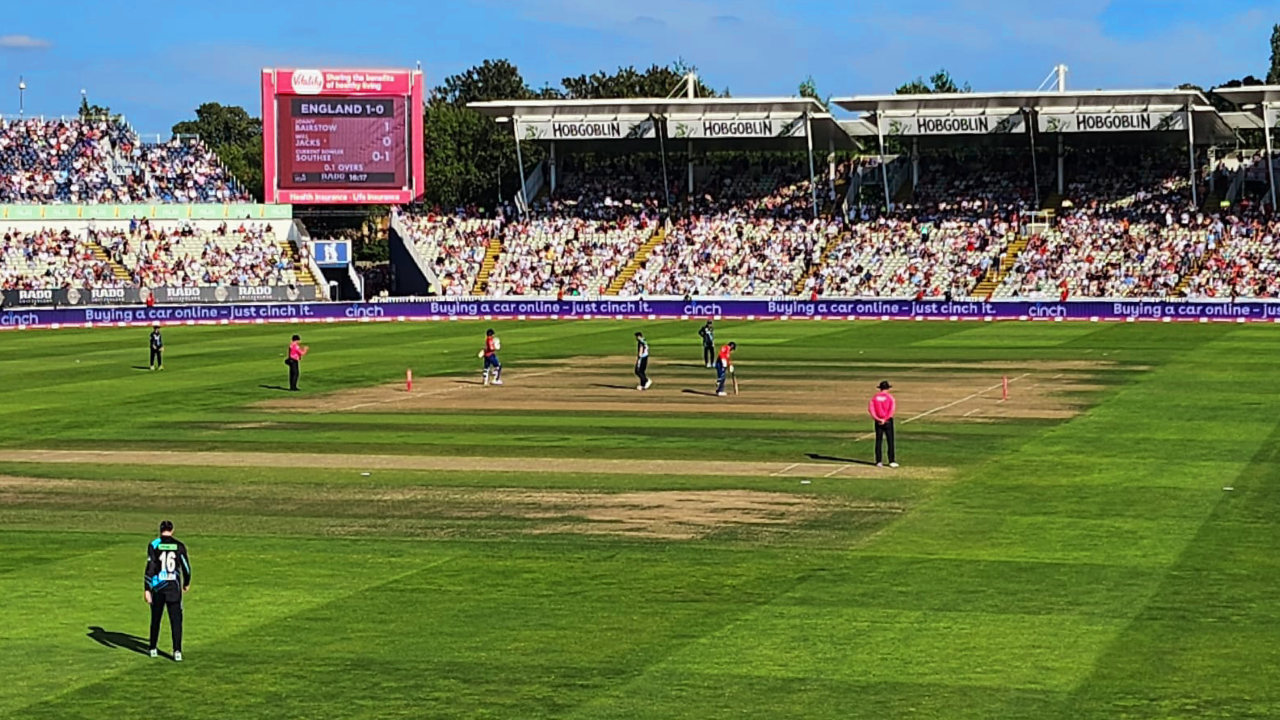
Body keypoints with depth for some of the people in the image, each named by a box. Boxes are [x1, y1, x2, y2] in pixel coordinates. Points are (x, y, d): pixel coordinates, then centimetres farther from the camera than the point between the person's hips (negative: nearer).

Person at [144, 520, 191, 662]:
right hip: (174, 586, 0)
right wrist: (187, 583, 24)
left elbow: (150, 567, -9)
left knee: (156, 618, 16)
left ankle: (153, 649, 27)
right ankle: (177, 651, -11)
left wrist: (146, 589, -10)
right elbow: (186, 566, 7)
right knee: (176, 619, 0)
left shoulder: (154, 545, -4)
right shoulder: (179, 546, 0)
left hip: (157, 587, 0)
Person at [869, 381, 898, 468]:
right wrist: (885, 419, -14)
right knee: (890, 441, -1)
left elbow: (871, 408, -6)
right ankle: (892, 461, -4)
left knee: (878, 441, 7)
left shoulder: (874, 397, 5)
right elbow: (892, 409, -15)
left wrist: (878, 419, -11)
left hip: (878, 421, 3)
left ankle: (879, 461, 5)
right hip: (888, 421, -3)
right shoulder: (890, 397, -4)